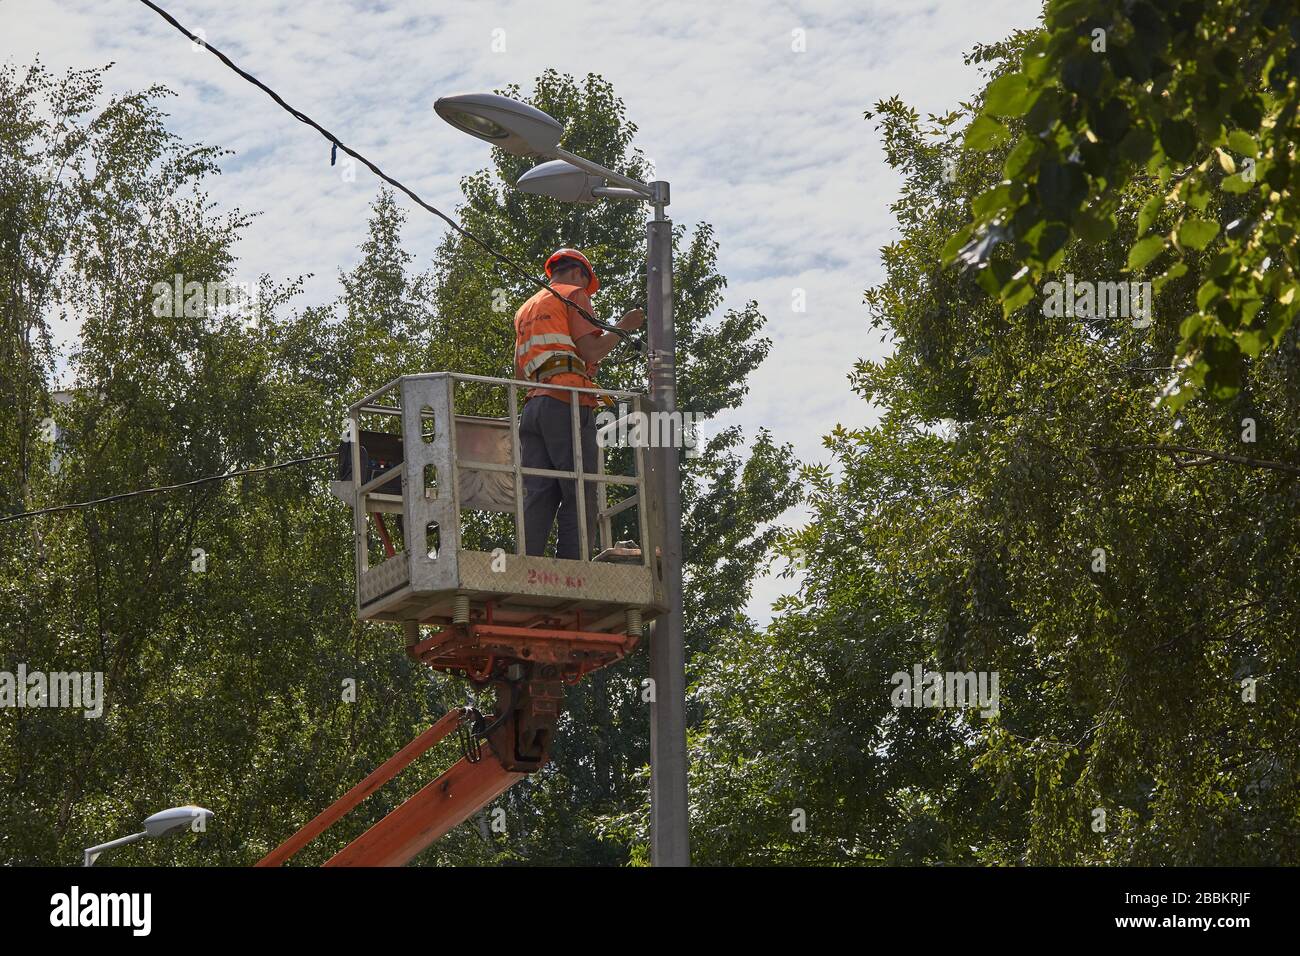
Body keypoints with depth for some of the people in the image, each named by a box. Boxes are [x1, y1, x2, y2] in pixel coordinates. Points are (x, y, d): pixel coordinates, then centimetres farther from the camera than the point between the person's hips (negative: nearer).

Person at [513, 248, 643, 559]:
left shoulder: (526, 309, 29)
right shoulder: (574, 295, 7)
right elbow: (591, 351, -5)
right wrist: (623, 327, 7)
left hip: (533, 405, 7)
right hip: (569, 403, -7)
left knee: (538, 496, 0)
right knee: (579, 498, -10)